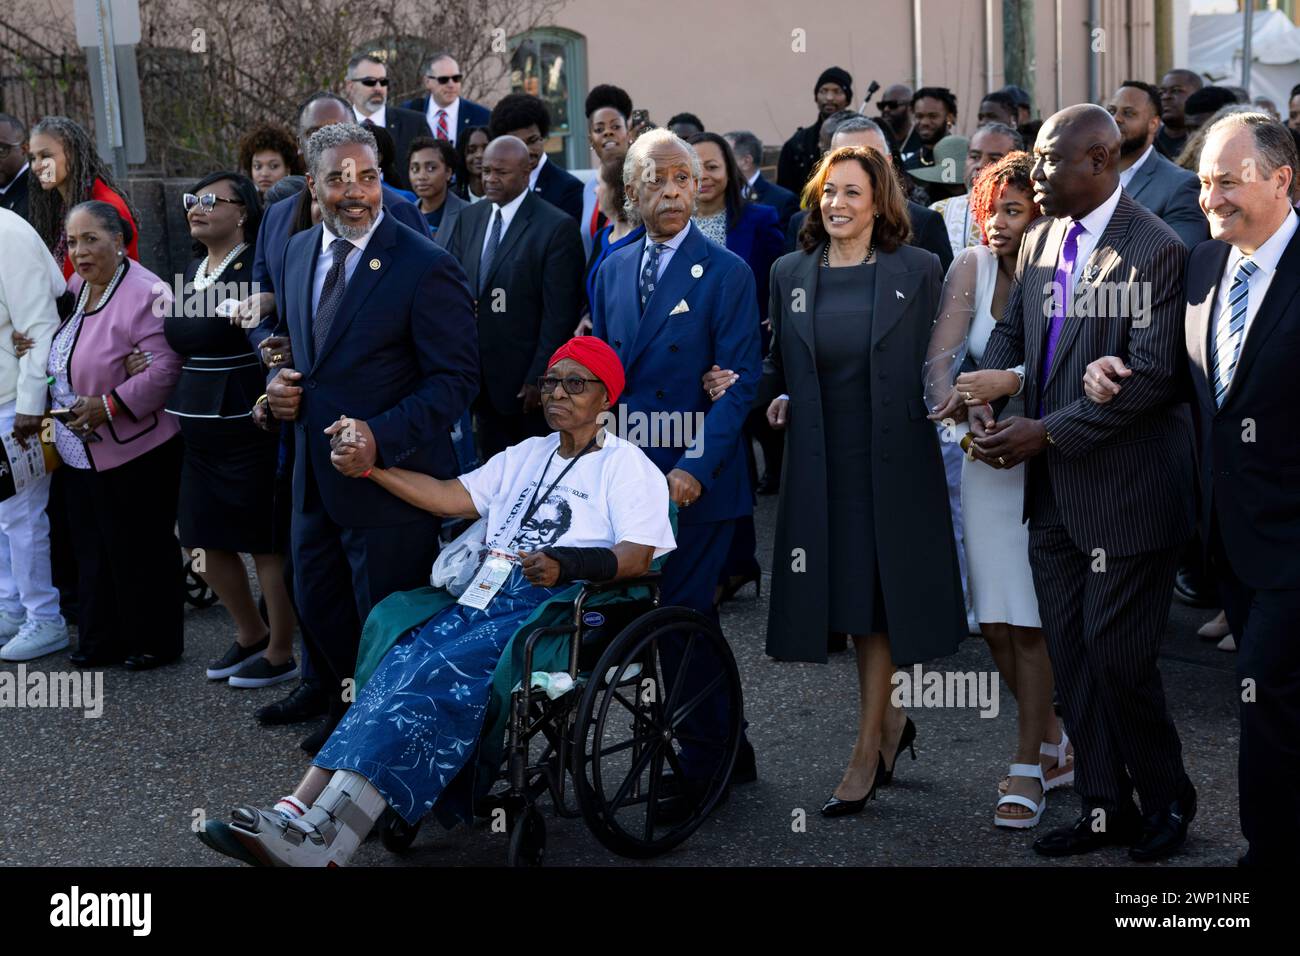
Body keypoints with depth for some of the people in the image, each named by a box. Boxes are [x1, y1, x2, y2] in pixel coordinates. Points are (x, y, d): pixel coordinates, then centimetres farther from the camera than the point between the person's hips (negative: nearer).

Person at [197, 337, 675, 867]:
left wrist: (564, 564, -24)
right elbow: (454, 497, 19)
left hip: (558, 605, -6)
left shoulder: (626, 464, 8)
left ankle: (321, 839, -43)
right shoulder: (526, 454, 28)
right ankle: (301, 808, -37)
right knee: (402, 661, -23)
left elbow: (637, 557, -6)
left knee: (445, 671, -31)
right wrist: (370, 467, 9)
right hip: (487, 594, 6)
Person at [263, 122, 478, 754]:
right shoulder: (296, 254, 7)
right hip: (314, 473, 7)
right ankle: (348, 713, 43)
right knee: (318, 607, 21)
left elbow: (454, 377, -16)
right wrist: (279, 384, 1)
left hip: (390, 475, -7)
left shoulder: (426, 267, -15)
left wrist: (381, 437, -26)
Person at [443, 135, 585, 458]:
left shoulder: (557, 227, -10)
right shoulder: (469, 217, 10)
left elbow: (559, 313, -13)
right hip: (482, 379, 5)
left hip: (527, 383, -5)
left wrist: (539, 379, -15)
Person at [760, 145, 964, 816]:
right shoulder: (789, 274, 7)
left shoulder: (918, 271, 0)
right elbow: (778, 361, 15)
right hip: (821, 464, 3)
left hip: (893, 460, -3)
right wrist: (771, 396, -1)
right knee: (850, 602, 10)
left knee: (876, 602, 1)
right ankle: (888, 721, 31)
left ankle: (867, 752, 9)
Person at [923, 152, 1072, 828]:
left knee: (1031, 621, -2)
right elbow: (940, 355, -8)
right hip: (985, 460, 4)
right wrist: (952, 397, -27)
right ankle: (1056, 742, 28)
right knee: (995, 622, 7)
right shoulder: (972, 267, 1)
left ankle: (1029, 766, 11)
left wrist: (1005, 383, -32)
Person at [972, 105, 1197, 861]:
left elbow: (1152, 374, -20)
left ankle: (1167, 799, 22)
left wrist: (1048, 431, -19)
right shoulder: (1042, 239, 9)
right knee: (1072, 655, 11)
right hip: (1055, 488, 7)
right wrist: (984, 401, -1)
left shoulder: (1155, 249, -14)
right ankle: (1106, 808, 24)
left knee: (1117, 653, -2)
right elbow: (1012, 330, 18)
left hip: (1125, 487, -7)